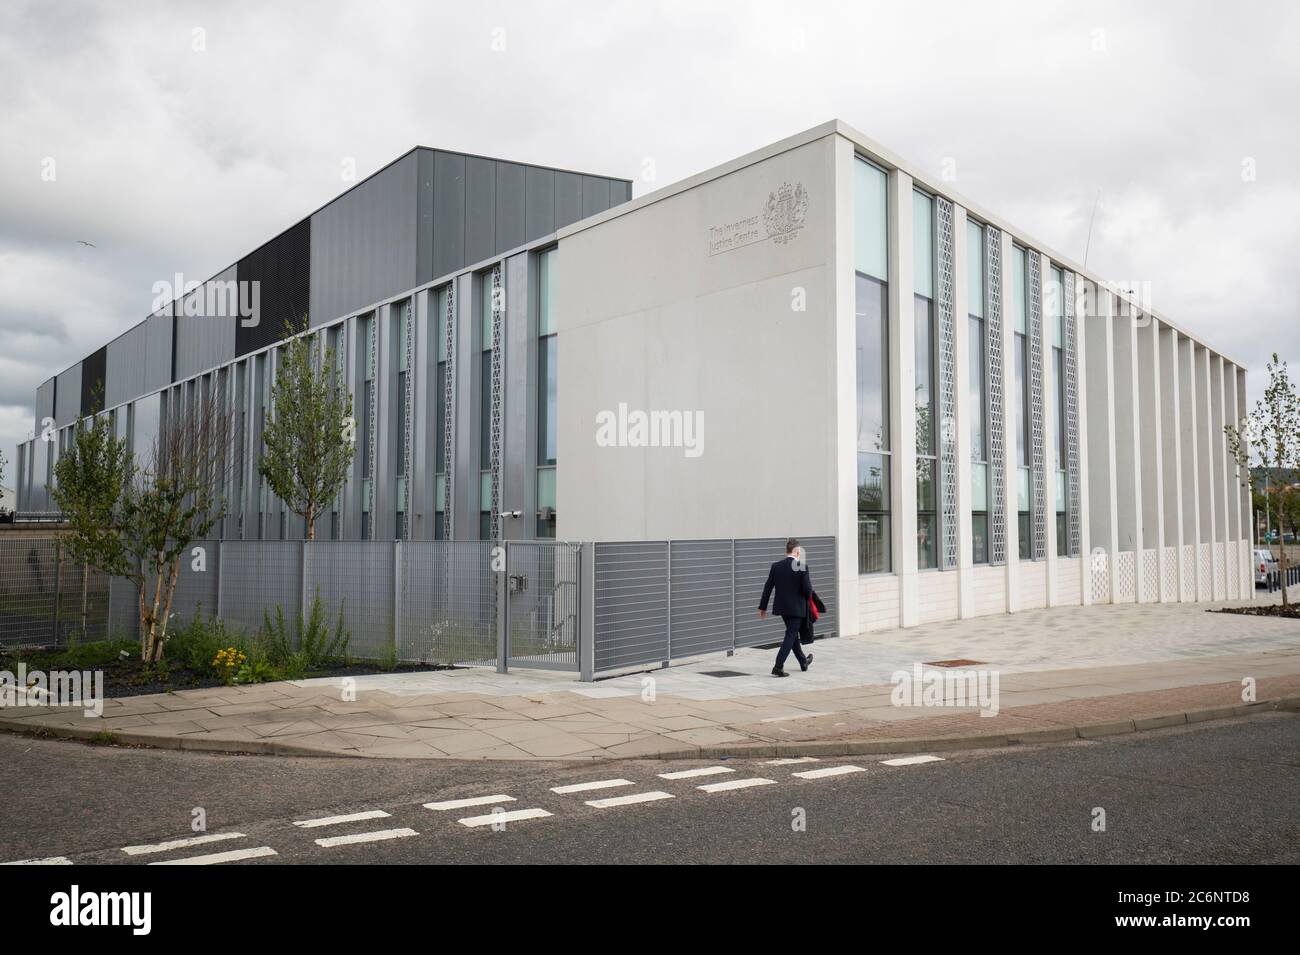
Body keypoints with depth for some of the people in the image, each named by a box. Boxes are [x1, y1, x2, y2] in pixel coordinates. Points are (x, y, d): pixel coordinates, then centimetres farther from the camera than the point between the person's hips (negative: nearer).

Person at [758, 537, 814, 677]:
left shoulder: (776, 566, -1)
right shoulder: (802, 567, -14)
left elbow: (768, 588, 1)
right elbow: (808, 590, -15)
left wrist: (762, 607, 6)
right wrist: (807, 597, 8)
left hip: (781, 607, 5)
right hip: (797, 607, -5)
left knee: (793, 633, 21)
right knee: (790, 636, 2)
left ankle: (803, 662, 37)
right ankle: (778, 667, -7)